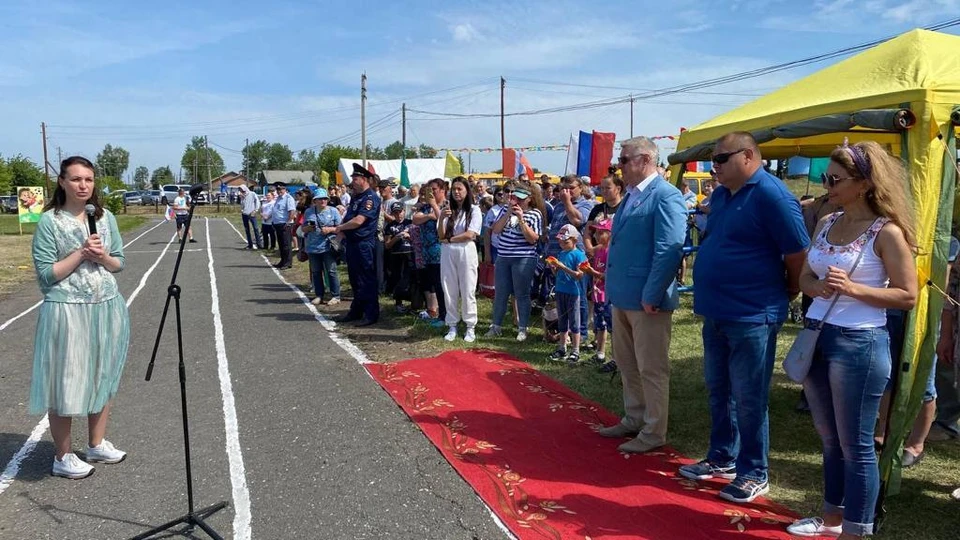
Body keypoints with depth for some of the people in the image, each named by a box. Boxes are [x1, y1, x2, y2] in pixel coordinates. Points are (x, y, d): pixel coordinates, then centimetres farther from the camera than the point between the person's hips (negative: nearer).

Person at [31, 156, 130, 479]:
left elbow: (119, 263, 11)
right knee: (66, 384, 2)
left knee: (103, 378, 14)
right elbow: (45, 274, -11)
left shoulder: (106, 217, 6)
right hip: (67, 311, -5)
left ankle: (97, 445, 30)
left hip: (107, 308, 5)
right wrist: (81, 253, -17)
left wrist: (103, 257, -9)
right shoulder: (49, 221, -8)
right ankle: (63, 458, 17)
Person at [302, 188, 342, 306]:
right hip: (313, 247, 3)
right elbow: (304, 229, 13)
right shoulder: (309, 212, 9)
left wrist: (330, 229, -16)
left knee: (331, 271, -2)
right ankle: (319, 295, 21)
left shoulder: (333, 211, 1)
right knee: (316, 272, 11)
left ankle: (335, 296, 5)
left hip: (328, 247, -3)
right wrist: (308, 228, -9)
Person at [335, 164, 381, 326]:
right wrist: (341, 230, 0)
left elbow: (358, 221, -22)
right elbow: (348, 217, 21)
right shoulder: (356, 197, 16)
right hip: (352, 243, 10)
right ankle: (356, 311, 28)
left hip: (364, 244, -10)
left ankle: (371, 315, 4)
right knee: (354, 280, 17)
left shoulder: (370, 198, -14)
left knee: (366, 281, -3)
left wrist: (340, 227, -8)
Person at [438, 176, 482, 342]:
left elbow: (470, 235, -10)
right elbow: (441, 235, 1)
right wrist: (441, 218, -15)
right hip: (447, 253, 3)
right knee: (449, 290, 7)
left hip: (466, 252, -3)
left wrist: (449, 240, -4)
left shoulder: (474, 210, -1)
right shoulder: (446, 210, 7)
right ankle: (452, 325, 16)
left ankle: (470, 326, 9)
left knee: (467, 290, 1)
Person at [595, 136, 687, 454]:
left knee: (651, 369, 3)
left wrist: (652, 296, -22)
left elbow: (670, 249, -21)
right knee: (626, 364, 19)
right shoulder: (630, 196, 15)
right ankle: (633, 420, 34)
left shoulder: (665, 197, -14)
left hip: (647, 299, -9)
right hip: (622, 296, 9)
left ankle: (654, 433, 17)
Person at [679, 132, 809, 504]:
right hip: (715, 313, 9)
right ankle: (721, 458, 34)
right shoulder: (721, 195, 11)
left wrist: (785, 294, -1)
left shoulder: (771, 195, -15)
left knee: (748, 400, 3)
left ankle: (753, 474, 18)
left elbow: (798, 255, -15)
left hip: (751, 317, -8)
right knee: (718, 392, 18)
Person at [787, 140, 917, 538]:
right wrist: (820, 287, -10)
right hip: (817, 336, 7)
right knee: (829, 438, 20)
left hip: (859, 343, -7)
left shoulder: (886, 232, -11)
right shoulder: (827, 223, 8)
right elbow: (805, 278, 12)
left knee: (855, 444, 4)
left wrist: (852, 288, -22)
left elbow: (907, 296, -12)